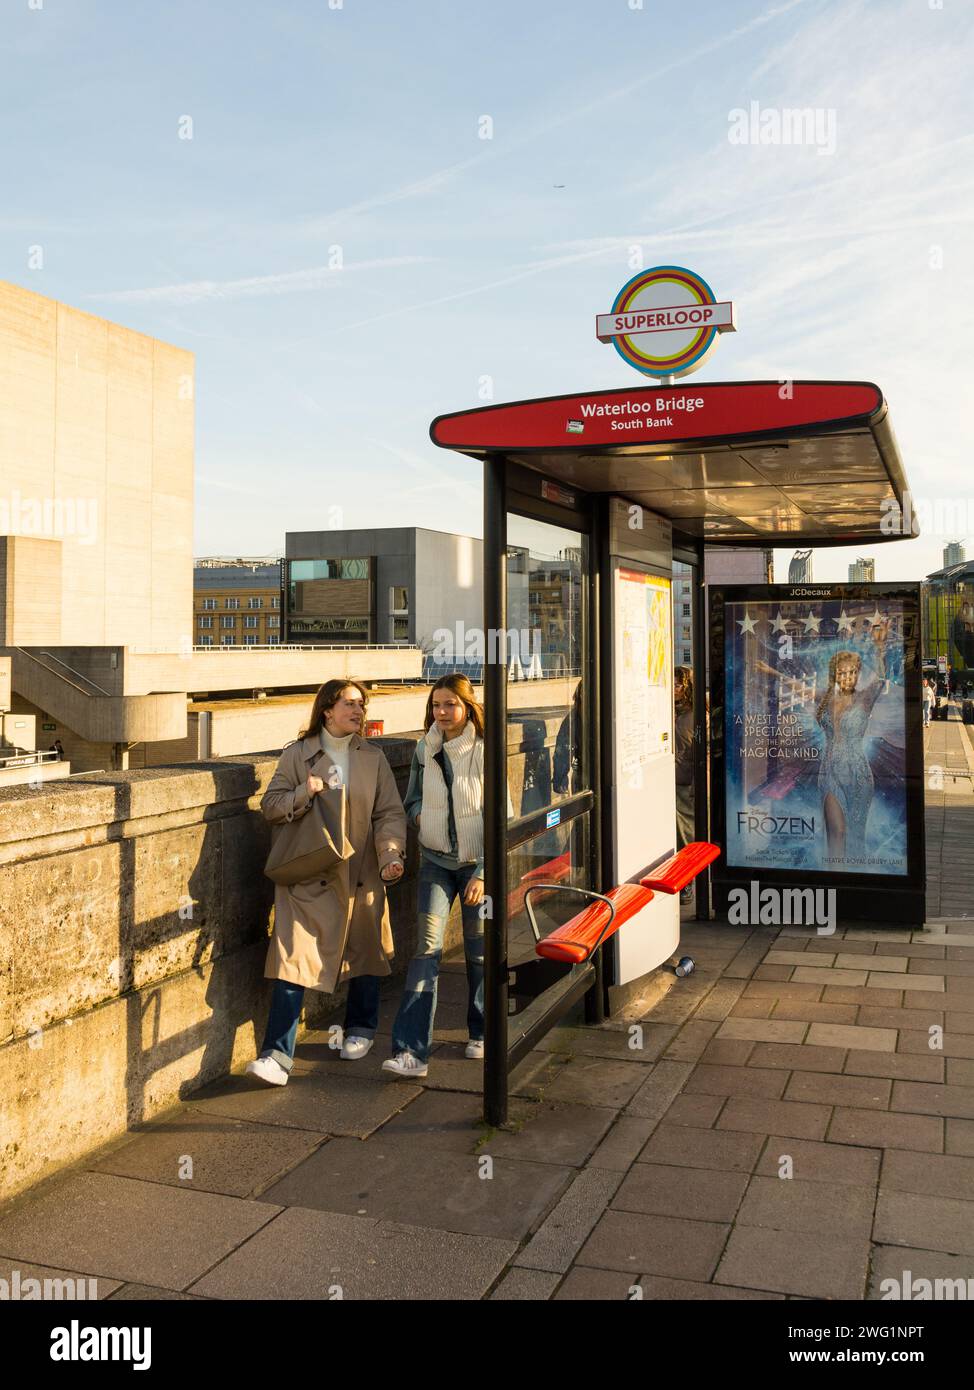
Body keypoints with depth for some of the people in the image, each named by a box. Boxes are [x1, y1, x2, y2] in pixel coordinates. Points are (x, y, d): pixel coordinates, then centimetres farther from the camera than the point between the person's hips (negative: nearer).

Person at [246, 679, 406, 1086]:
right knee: (293, 957, -10)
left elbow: (390, 812, 2)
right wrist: (303, 793, -18)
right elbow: (270, 806, 0)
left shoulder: (373, 758, 5)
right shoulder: (297, 755, 0)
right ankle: (278, 1054, -6)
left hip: (361, 876, 2)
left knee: (364, 953, 14)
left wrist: (391, 855, -14)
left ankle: (360, 1029, 39)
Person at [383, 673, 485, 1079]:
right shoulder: (424, 750, 1)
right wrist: (423, 819, -7)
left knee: (479, 951, 9)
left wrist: (483, 874, -16)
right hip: (435, 862, 2)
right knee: (427, 947, -9)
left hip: (477, 863, -2)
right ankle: (411, 1052, -11)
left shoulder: (485, 752, -12)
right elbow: (412, 801, 16)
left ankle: (480, 1033, 32)